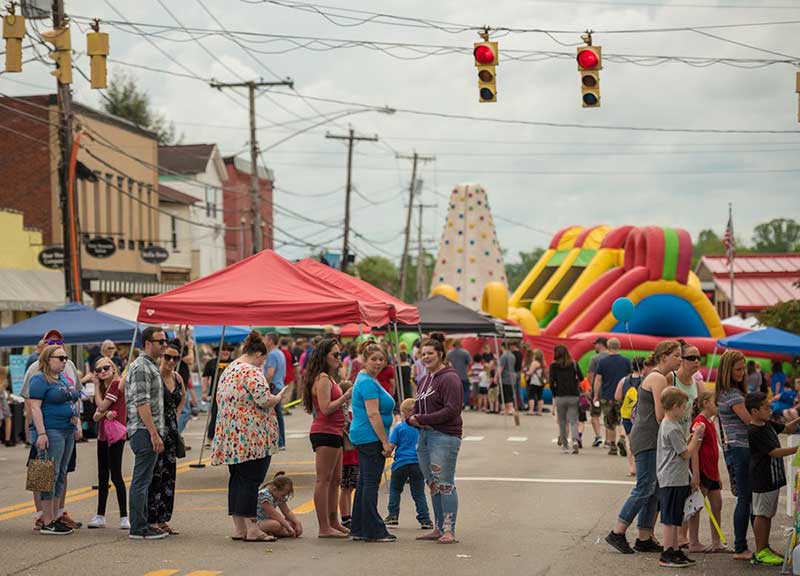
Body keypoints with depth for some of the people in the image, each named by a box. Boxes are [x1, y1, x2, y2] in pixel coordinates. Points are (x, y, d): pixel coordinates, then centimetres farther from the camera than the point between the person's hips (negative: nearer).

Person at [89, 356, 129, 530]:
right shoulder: (103, 388, 16)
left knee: (115, 475, -9)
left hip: (115, 436, -9)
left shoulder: (117, 383, -9)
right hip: (103, 436, 9)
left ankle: (124, 517, -6)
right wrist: (105, 413, -12)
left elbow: (102, 406, -13)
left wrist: (96, 386, -2)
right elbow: (96, 416, 10)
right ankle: (100, 516, 18)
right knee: (102, 477, 12)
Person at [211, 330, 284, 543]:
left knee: (237, 479, 10)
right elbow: (264, 400, -21)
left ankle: (238, 527, 12)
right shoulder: (252, 372, -13)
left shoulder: (228, 370, 15)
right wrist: (279, 397, -1)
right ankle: (251, 528, -5)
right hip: (252, 437, -9)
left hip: (229, 436, 9)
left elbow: (220, 399, 23)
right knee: (251, 480, -6)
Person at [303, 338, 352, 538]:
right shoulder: (322, 379, -13)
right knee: (323, 480, -7)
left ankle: (333, 522, 23)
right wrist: (345, 397, -16)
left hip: (333, 433, 11)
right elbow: (325, 409, -20)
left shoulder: (328, 379, 18)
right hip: (325, 433, -11)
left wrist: (345, 399, 14)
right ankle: (324, 527, -6)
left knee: (335, 480, 15)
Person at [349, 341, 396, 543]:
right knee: (371, 483, -7)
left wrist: (383, 441, 24)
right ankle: (373, 531, -4)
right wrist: (385, 442, -20)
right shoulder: (368, 383, -16)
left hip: (363, 437, 11)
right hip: (371, 437, -11)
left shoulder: (367, 380, 17)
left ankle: (358, 529, 18)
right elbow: (373, 415, -21)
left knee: (364, 482, 13)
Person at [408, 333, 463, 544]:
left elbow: (452, 410, -18)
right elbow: (417, 407, 23)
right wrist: (412, 418, -1)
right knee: (433, 485, 12)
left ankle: (449, 531, -6)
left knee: (445, 484, -8)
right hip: (424, 436, 9)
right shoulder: (426, 379, 19)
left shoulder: (449, 378, -10)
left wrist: (423, 419, -17)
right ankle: (439, 528, 19)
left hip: (444, 436, -9)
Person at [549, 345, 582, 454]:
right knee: (573, 421, 3)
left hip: (560, 396, -1)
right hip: (574, 396, 1)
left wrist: (554, 395, 7)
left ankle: (565, 446, 14)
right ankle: (575, 440, -21)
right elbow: (581, 378, 1)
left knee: (562, 422, 11)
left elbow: (552, 382, -7)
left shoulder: (554, 365, -2)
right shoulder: (574, 364, 3)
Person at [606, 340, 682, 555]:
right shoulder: (659, 379, -12)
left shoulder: (656, 378, 19)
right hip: (648, 440, -10)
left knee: (653, 491, 9)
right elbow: (660, 416, -17)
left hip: (649, 440, 10)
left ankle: (644, 538, 10)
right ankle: (617, 533, -5)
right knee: (644, 489, -9)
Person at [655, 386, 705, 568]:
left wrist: (695, 437, 9)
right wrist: (696, 435, -7)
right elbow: (686, 454, -14)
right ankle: (667, 554, -1)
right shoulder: (672, 429, -18)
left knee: (674, 519, 14)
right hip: (673, 480, -10)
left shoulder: (668, 424, 13)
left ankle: (675, 550, 20)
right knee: (670, 519, -5)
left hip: (677, 479, 10)